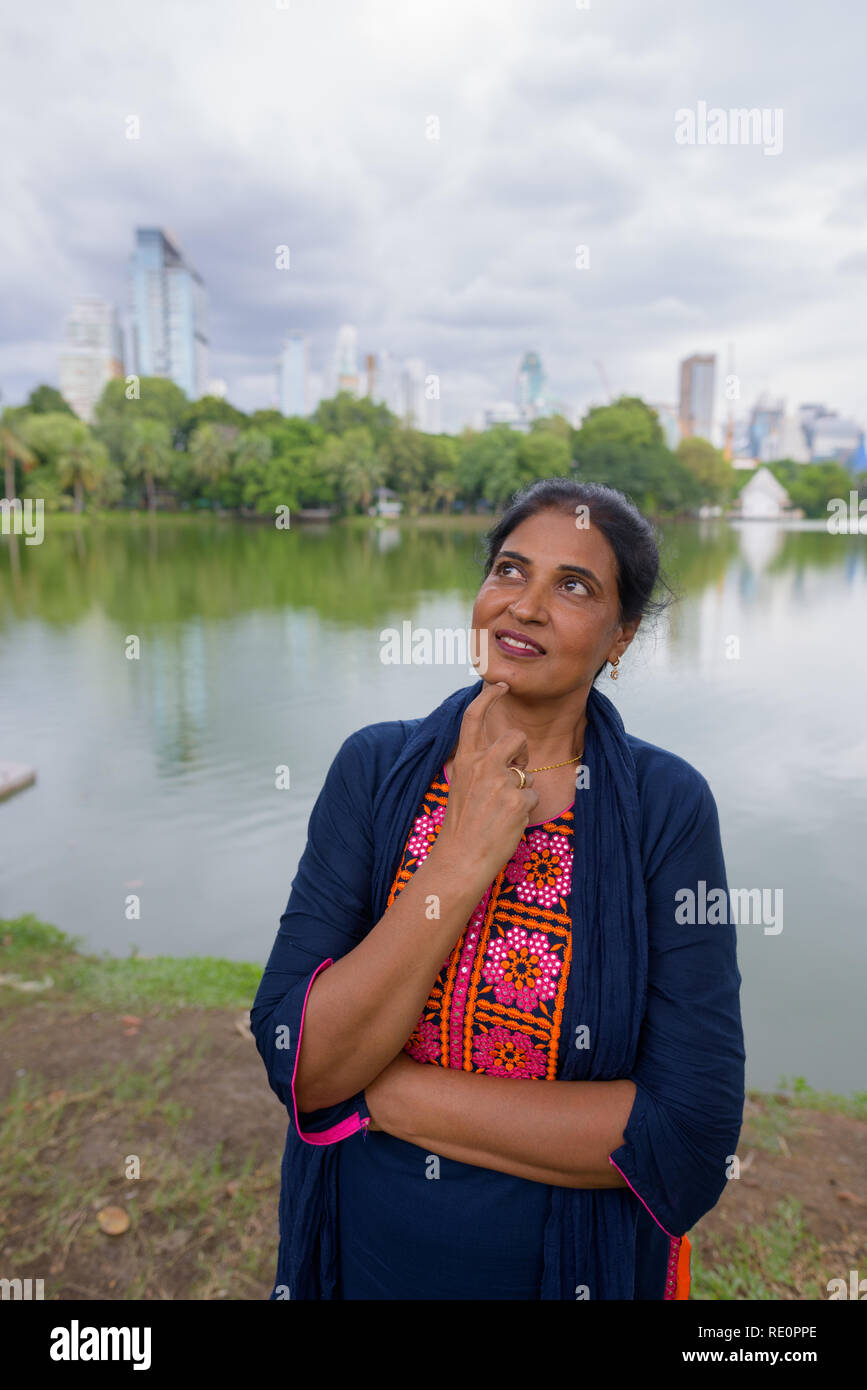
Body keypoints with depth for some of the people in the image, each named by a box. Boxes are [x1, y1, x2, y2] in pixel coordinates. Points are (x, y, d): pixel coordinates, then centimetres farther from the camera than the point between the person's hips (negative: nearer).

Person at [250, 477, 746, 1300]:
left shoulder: (666, 806, -16)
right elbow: (297, 1064, -17)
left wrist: (391, 1094, -19)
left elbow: (694, 1134, -20)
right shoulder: (374, 767, -11)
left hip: (578, 1263, -1)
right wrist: (462, 859, -27)